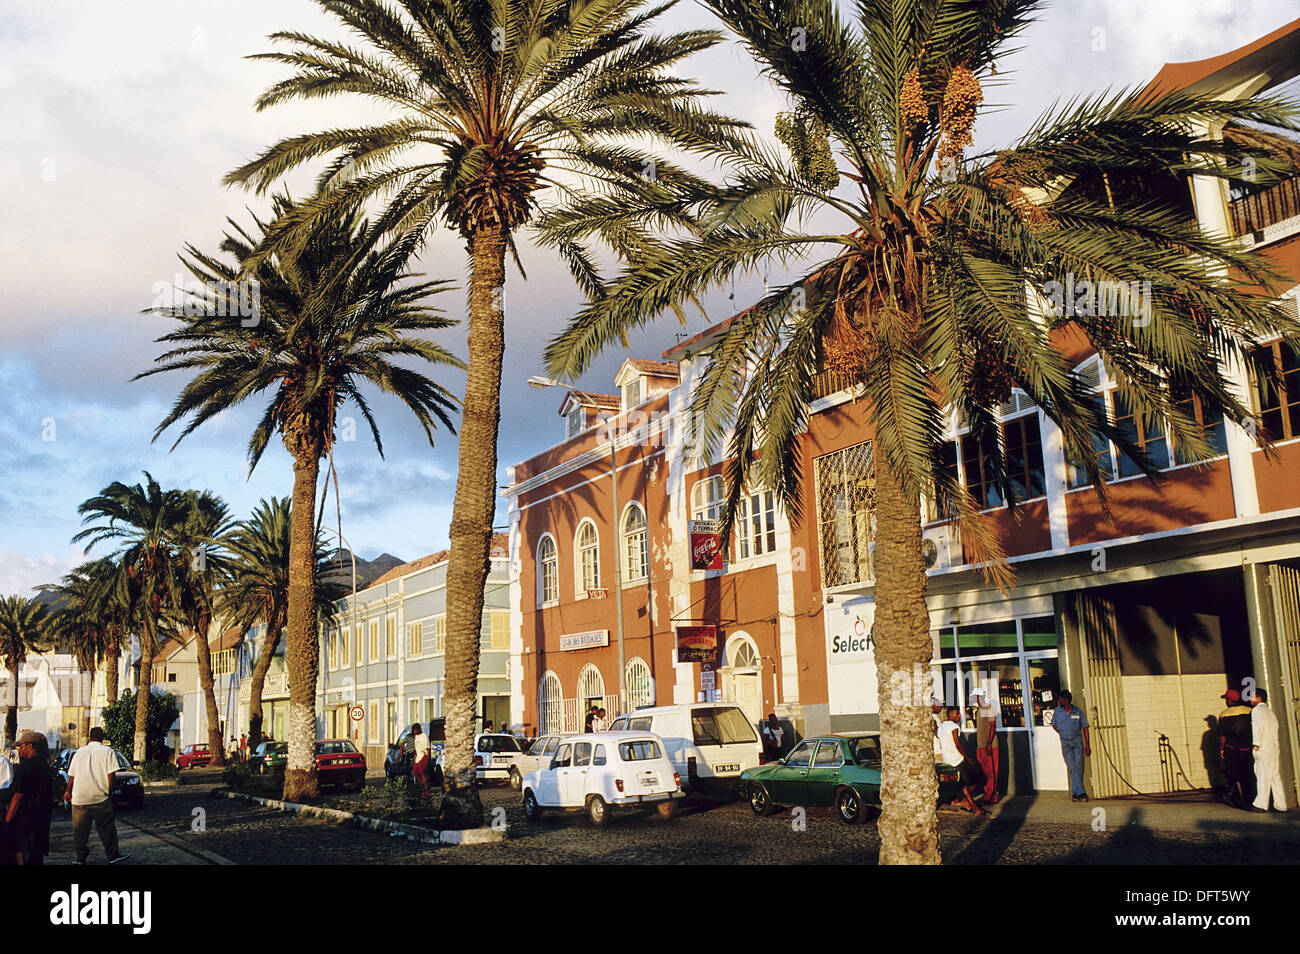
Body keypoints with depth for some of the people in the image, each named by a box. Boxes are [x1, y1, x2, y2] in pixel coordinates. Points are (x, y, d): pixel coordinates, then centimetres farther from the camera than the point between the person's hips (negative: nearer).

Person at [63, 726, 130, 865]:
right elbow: (111, 774, -6)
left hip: (80, 797, 3)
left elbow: (71, 775, 15)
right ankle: (113, 855, 7)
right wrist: (110, 792, 3)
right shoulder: (108, 751, 0)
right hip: (101, 797, -2)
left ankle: (81, 858, 12)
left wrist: (68, 791, 27)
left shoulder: (80, 752, 11)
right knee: (106, 828, 5)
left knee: (80, 830, 9)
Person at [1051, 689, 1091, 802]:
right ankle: (1081, 793, -11)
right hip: (1065, 743, 0)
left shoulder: (1078, 711, -3)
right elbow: (1054, 725, 16)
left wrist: (1087, 744, 0)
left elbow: (1085, 727, 3)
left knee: (1079, 766, -2)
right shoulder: (1057, 711, 0)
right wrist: (1063, 734, 6)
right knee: (1071, 767, -10)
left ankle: (1075, 793, 11)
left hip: (1077, 741, 0)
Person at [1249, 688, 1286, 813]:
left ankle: (1261, 804, -13)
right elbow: (1275, 729, 18)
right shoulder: (1270, 712, 21)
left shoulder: (1257, 710, -4)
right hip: (1274, 747, 8)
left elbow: (1258, 727, -14)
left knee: (1263, 775, -10)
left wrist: (1256, 744, -17)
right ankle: (1281, 805, 9)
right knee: (1275, 776, 9)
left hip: (1264, 748, -8)